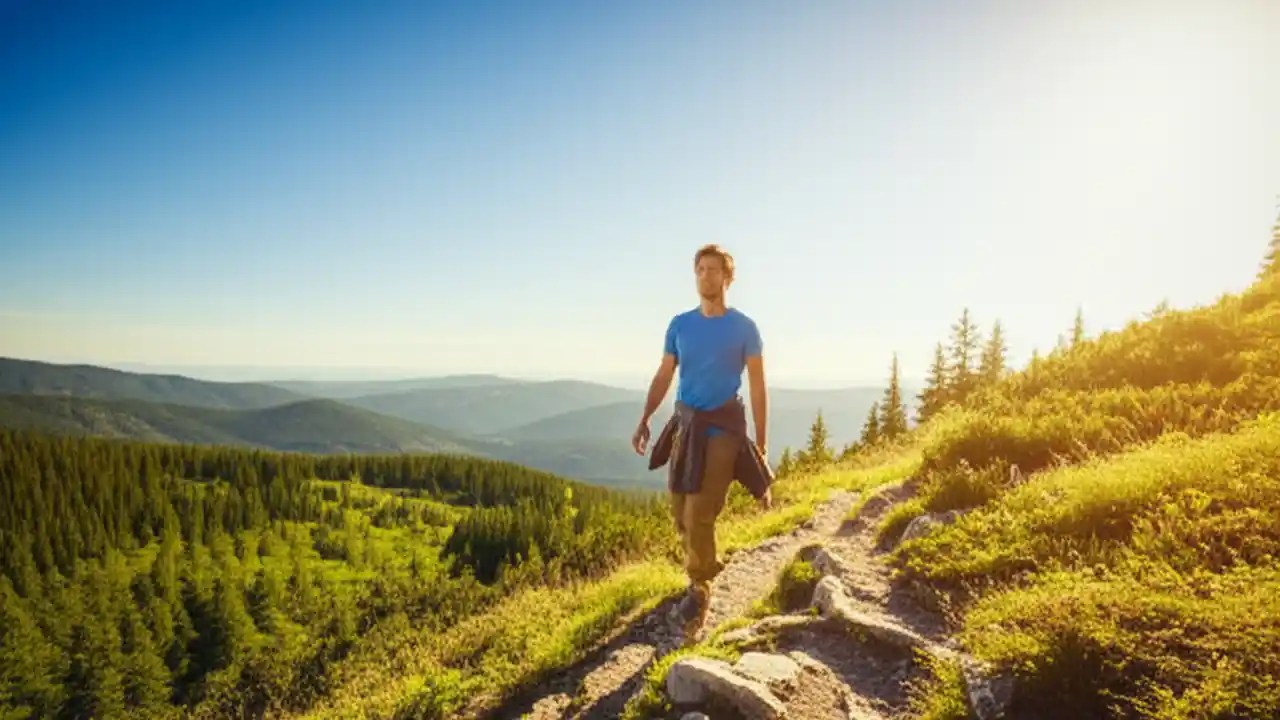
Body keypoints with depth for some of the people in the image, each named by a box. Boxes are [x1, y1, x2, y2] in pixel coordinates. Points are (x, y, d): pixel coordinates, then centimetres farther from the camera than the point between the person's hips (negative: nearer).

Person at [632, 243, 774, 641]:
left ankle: (699, 589, 10)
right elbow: (663, 376, 8)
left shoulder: (744, 328, -4)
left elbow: (757, 387, -1)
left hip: (722, 429, -4)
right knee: (680, 512, 10)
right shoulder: (680, 324, 6)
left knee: (700, 515, -9)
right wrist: (644, 419, -7)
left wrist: (761, 445, -2)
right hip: (685, 426, 4)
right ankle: (704, 569, 35)